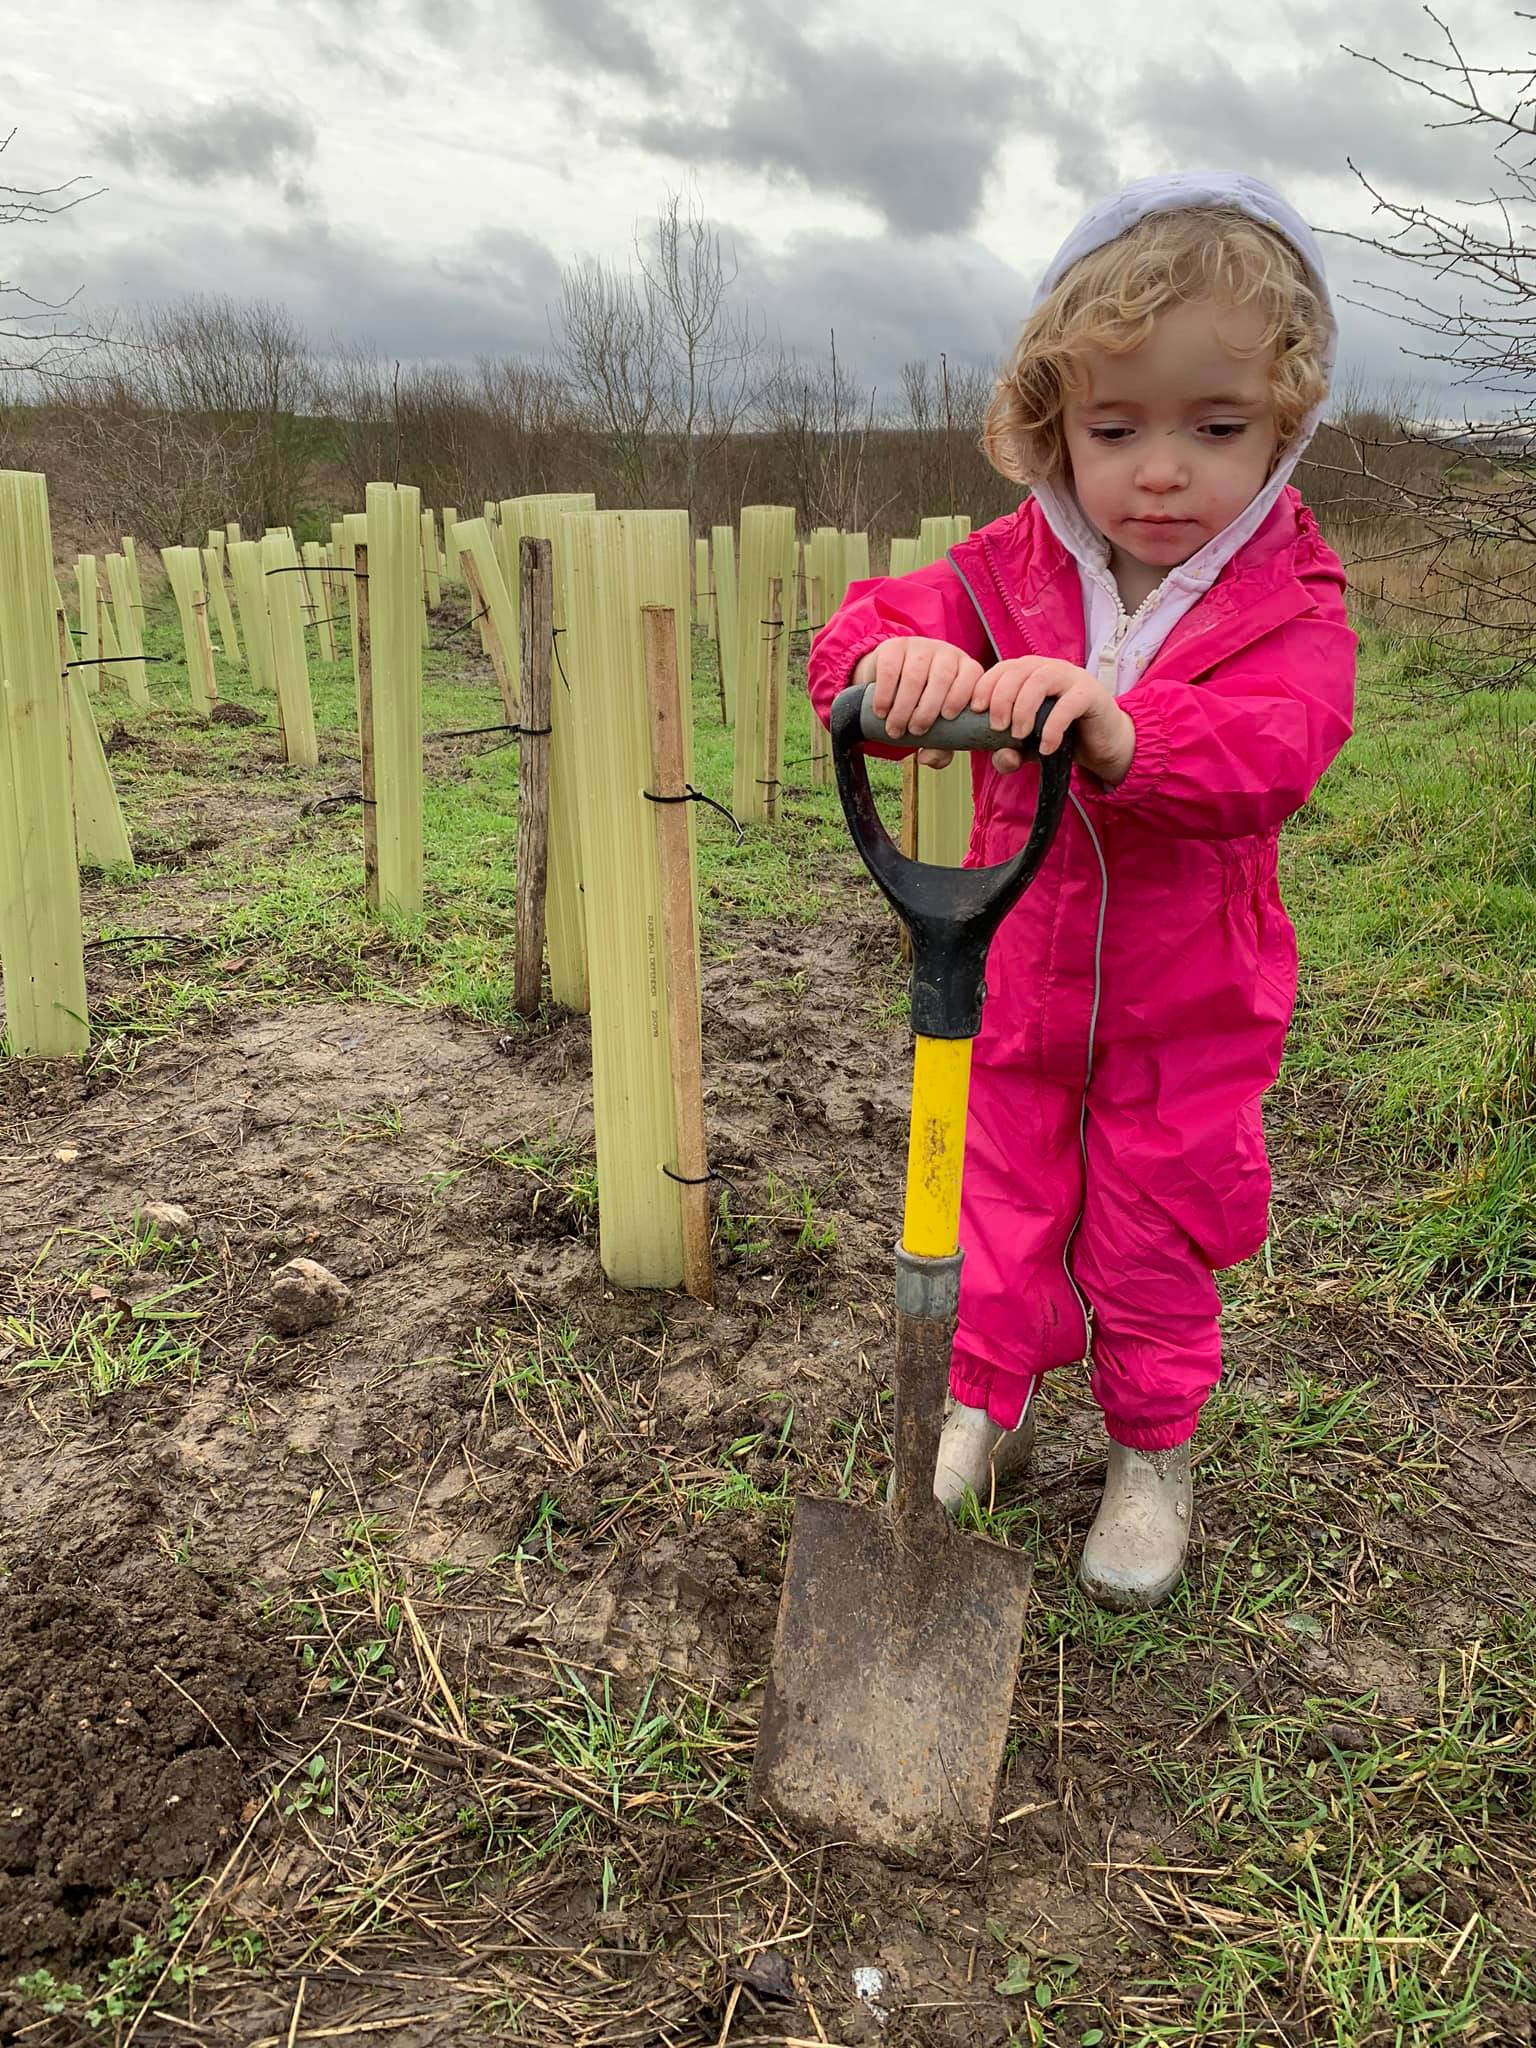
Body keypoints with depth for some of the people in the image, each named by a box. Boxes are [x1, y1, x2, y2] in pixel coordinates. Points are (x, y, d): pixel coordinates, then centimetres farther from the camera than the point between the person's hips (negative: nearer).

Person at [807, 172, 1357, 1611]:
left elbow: (1280, 743, -33)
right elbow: (865, 629, -19)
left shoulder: (1290, 597, -14)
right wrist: (898, 658, -45)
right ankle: (989, 1399, 43)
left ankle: (1151, 1454, 39)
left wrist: (1123, 730, -53)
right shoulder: (1016, 566, -7)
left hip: (1188, 1010, -1)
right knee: (1000, 1214, 17)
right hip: (1011, 983, 2)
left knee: (1152, 1244, 14)